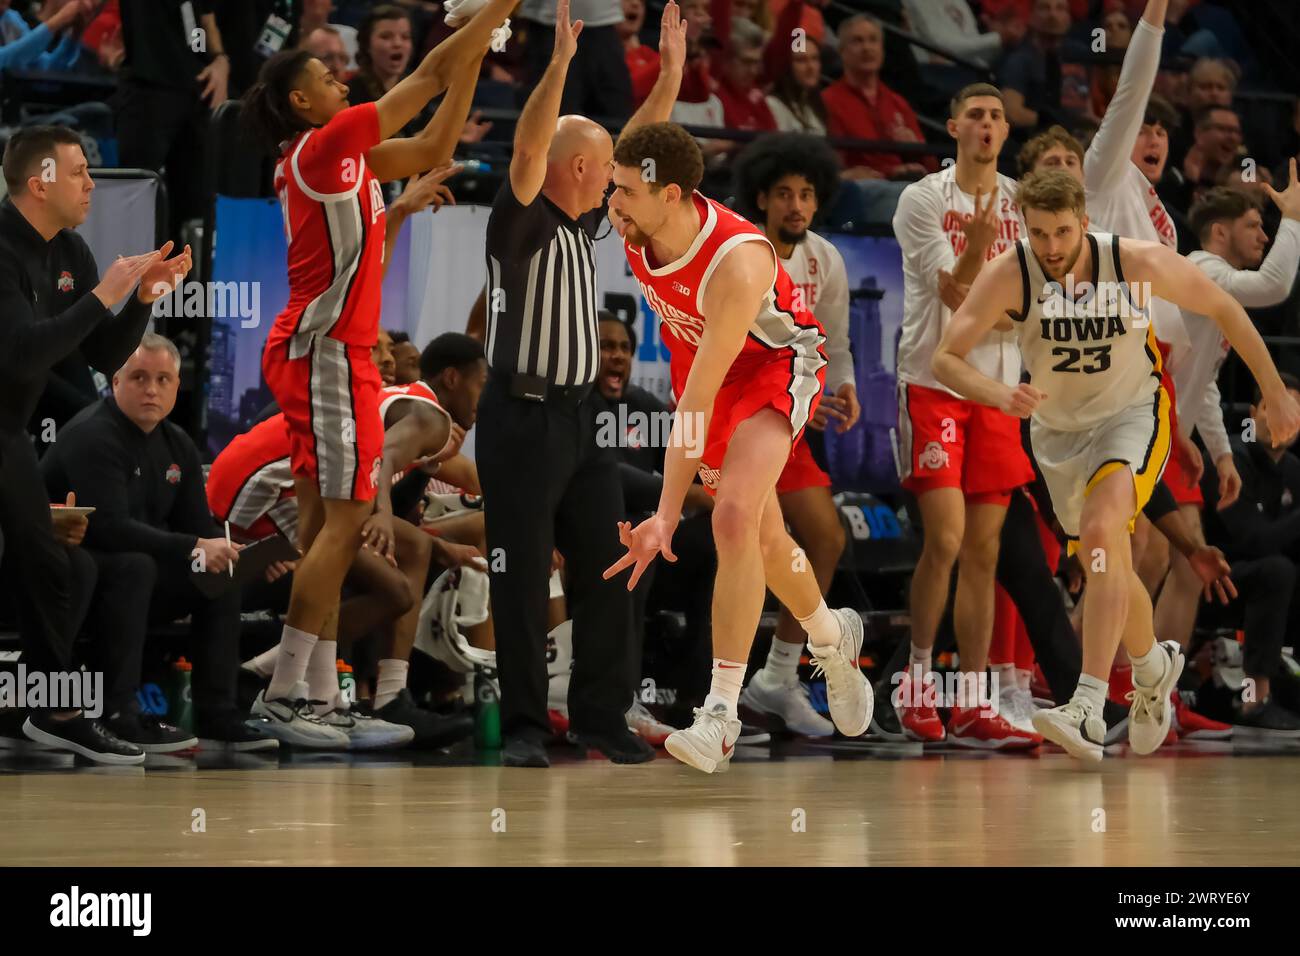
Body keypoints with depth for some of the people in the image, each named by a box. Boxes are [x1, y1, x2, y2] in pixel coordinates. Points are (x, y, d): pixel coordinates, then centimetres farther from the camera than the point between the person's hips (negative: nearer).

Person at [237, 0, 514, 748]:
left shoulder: (346, 154, 14)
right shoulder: (324, 147, -12)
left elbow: (433, 149, 20)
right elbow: (430, 77, -12)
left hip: (318, 351, 10)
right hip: (328, 351, -10)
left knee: (328, 526, 8)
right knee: (345, 522, -13)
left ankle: (316, 690, 8)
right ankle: (286, 694, -15)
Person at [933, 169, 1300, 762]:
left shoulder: (1139, 264, -23)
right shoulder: (1008, 275, -22)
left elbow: (1223, 310, -7)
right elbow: (945, 358, -23)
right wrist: (1000, 396, -43)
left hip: (1132, 414, -3)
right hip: (1057, 429, 3)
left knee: (1100, 531, -29)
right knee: (1106, 566, 15)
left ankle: (1089, 707, -35)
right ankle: (1154, 669, 47)